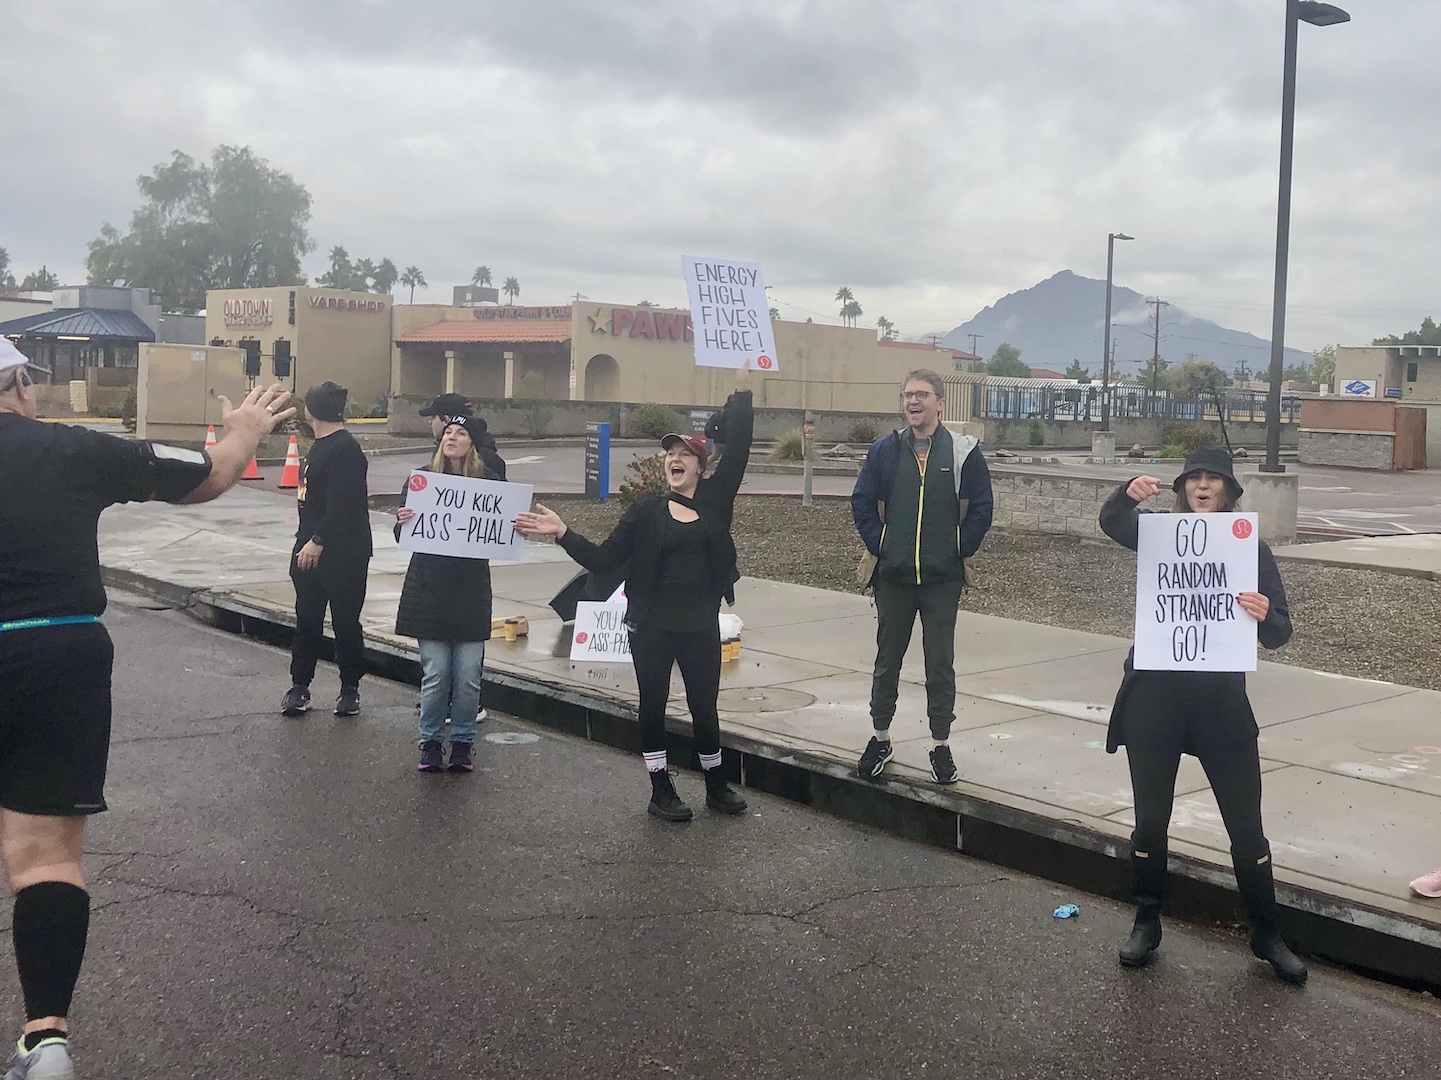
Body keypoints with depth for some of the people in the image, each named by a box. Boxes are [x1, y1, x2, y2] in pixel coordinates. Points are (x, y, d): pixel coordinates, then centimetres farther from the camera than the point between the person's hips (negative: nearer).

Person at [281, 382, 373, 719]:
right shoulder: (320, 446, 14)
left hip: (344, 554, -9)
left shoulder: (345, 449, -16)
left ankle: (350, 688, 14)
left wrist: (318, 542, -25)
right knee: (307, 619, 10)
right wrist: (306, 541, 15)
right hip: (311, 548, 9)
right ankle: (299, 686, 17)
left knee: (345, 622, 2)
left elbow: (341, 504, -24)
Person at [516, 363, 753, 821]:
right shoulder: (646, 511, 0)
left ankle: (716, 786, 26)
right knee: (653, 706, 7)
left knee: (705, 706, 10)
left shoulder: (715, 500, 2)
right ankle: (661, 791, 19)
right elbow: (603, 559, -2)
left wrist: (741, 391, -9)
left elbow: (738, 450, -5)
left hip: (701, 626, 1)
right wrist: (562, 533, -13)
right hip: (653, 625, -1)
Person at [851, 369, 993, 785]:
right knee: (887, 660, 12)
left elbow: (980, 508, 0)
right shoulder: (884, 450, 3)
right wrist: (877, 547, -2)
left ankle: (941, 747, 15)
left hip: (943, 579, -2)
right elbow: (862, 502, 5)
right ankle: (880, 739, 25)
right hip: (893, 577, 2)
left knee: (940, 664, 5)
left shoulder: (963, 452, -2)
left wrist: (960, 551, -5)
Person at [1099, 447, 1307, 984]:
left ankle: (1267, 935, 22)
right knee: (1150, 820, 9)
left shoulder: (1250, 548, 2)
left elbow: (1279, 633, -1)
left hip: (1221, 702, 0)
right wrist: (1128, 494, -33)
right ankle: (1146, 925, 26)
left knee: (1246, 827, 6)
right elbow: (1111, 523, -14)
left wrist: (1263, 616, -24)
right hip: (1154, 698, 1)